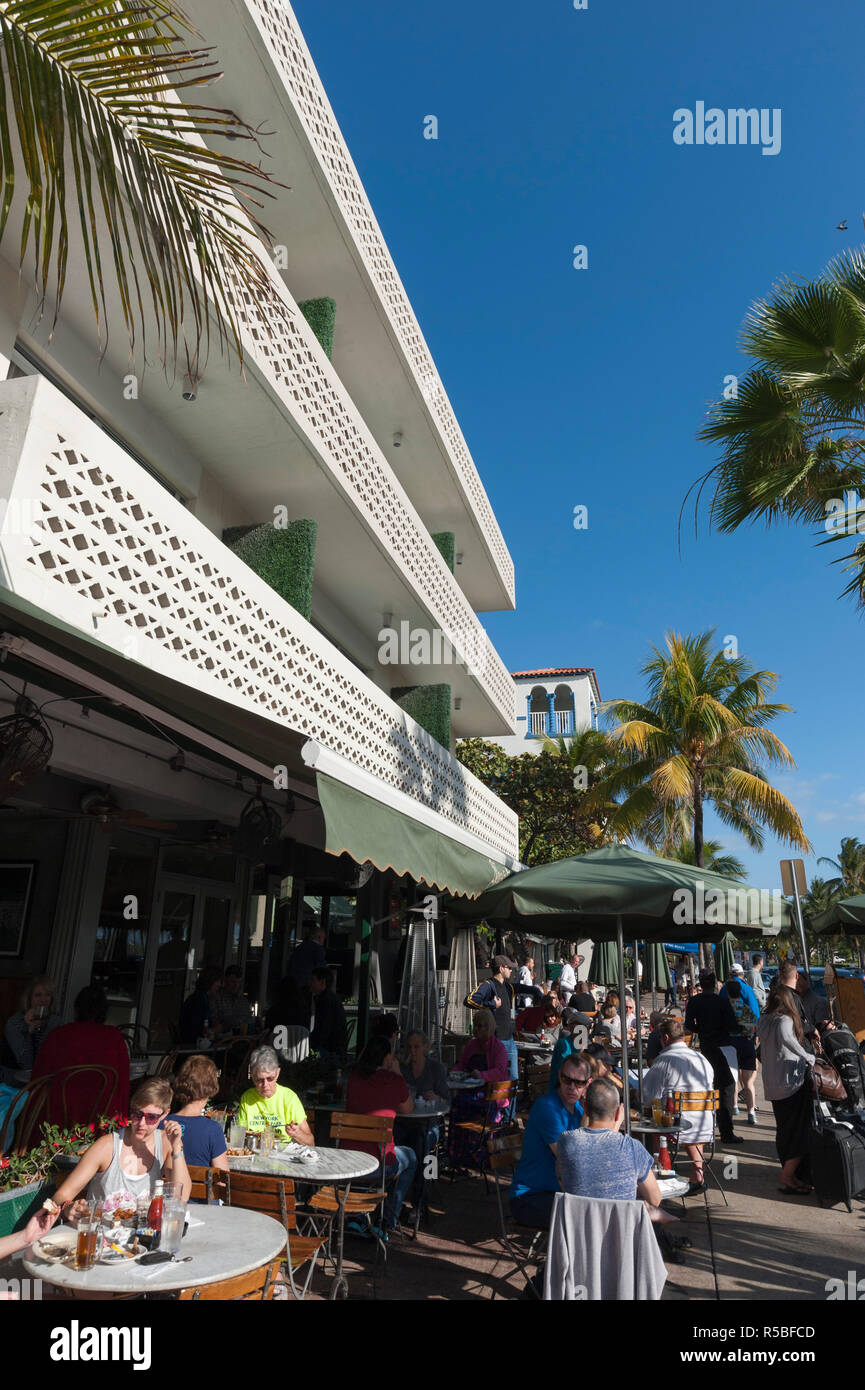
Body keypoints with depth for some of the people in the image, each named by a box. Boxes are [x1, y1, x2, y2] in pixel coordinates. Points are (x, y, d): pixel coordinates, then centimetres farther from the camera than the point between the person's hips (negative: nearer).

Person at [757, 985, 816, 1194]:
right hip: (791, 1082, -7)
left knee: (784, 1131, 17)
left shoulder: (762, 1022, 9)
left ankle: (787, 1173, 24)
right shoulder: (785, 1019, -14)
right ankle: (786, 1178, 1)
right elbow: (785, 1036, -36)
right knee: (800, 1132, 2)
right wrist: (808, 1057, -25)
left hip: (772, 1086, 7)